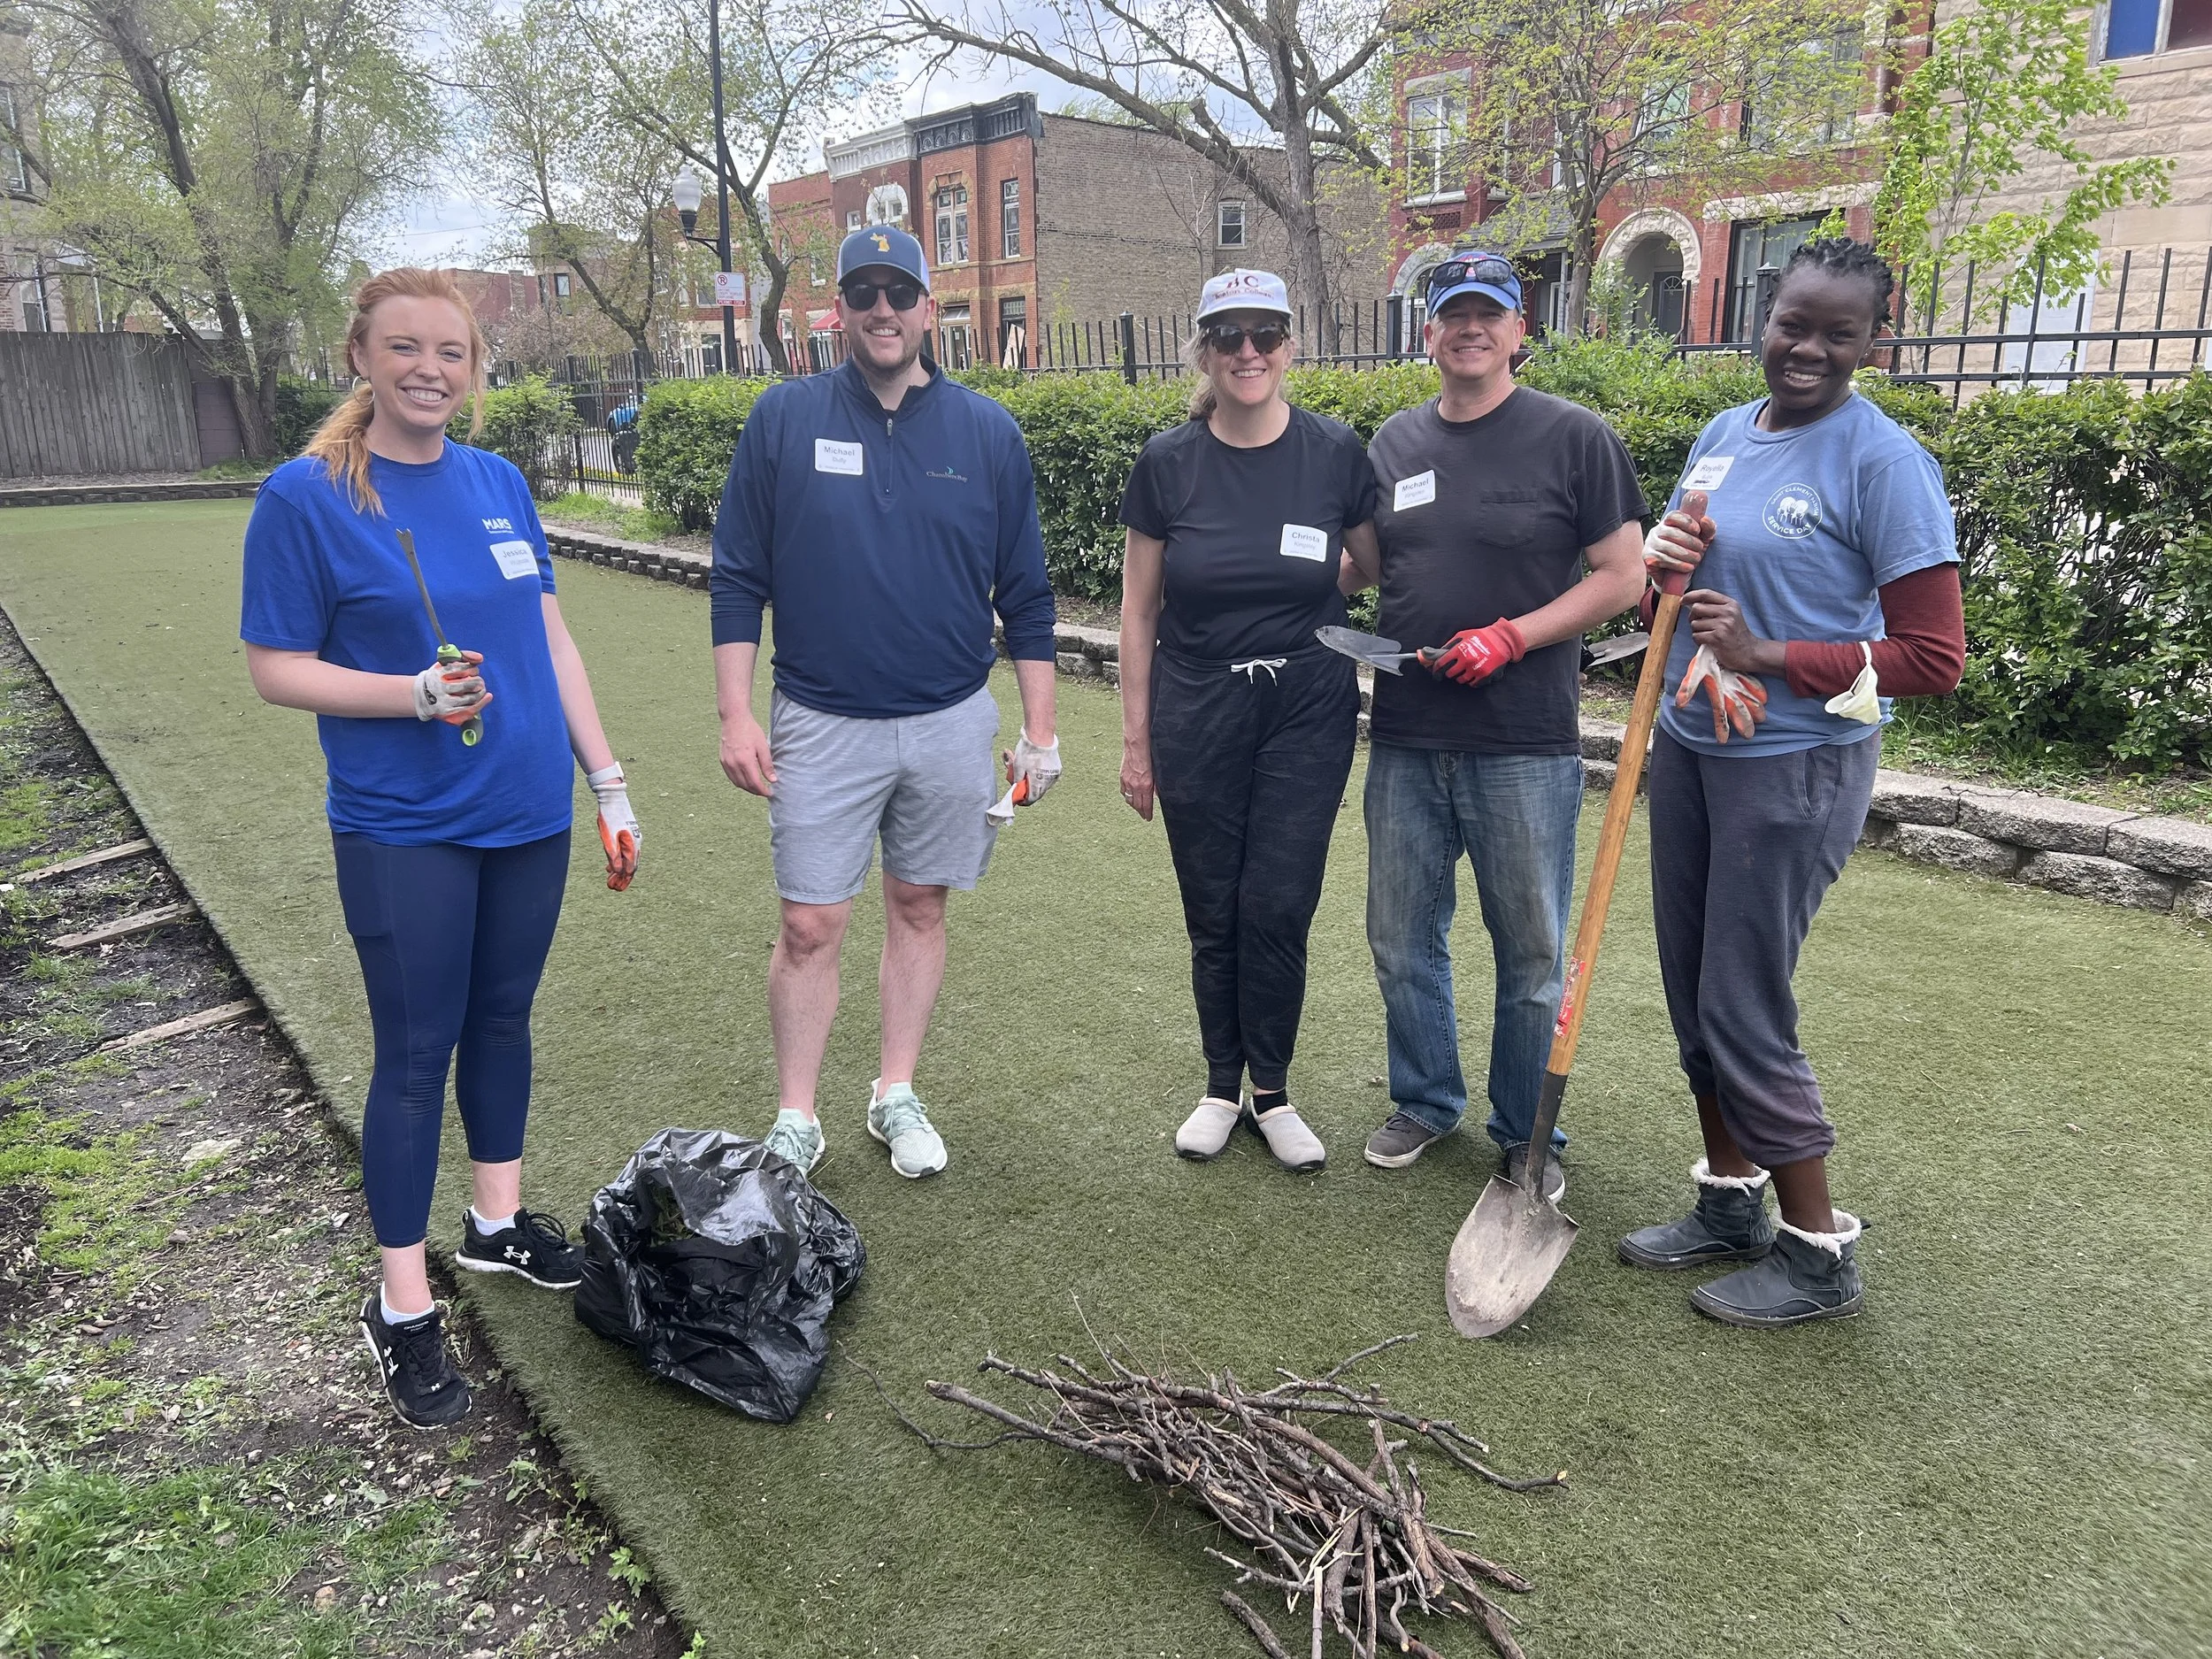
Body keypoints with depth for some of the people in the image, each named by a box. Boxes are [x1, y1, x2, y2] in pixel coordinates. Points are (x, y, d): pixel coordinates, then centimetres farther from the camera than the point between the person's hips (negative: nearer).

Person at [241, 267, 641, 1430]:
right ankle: (401, 1308, 18)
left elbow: (552, 640, 9)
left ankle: (497, 1222, 36)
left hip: (527, 813, 5)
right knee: (416, 1052, 3)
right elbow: (275, 670, -7)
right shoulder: (305, 497, -9)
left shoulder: (499, 484, 5)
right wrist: (415, 694, -24)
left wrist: (609, 783, 8)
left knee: (502, 1019, 16)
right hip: (404, 832, -4)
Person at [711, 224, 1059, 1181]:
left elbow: (1026, 596, 5)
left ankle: (896, 1096, 28)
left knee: (919, 908, 12)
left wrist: (1039, 730, 2)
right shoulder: (784, 419, -1)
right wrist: (736, 715, -6)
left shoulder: (986, 430, 2)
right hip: (822, 725, -1)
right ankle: (795, 1121, 18)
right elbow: (738, 579, 1)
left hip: (953, 724, 2)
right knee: (810, 926, 1)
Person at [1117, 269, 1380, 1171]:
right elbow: (1139, 609, 3)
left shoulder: (1334, 452, -4)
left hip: (1306, 716, 0)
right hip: (1197, 717, 1)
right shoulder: (1168, 463, -3)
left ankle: (1272, 1091, 21)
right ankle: (1221, 1086, 27)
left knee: (1278, 908, 0)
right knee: (1213, 915, 8)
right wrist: (1136, 738, 3)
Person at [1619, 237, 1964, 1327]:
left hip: (1796, 768, -7)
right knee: (1692, 990, 13)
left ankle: (1818, 1253, 17)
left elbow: (1934, 660, -14)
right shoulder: (1722, 434, 7)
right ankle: (1729, 1206, 31)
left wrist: (1770, 658, -21)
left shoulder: (1884, 462, -13)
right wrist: (1663, 572, -4)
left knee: (1744, 1010, -2)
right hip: (1687, 748, 7)